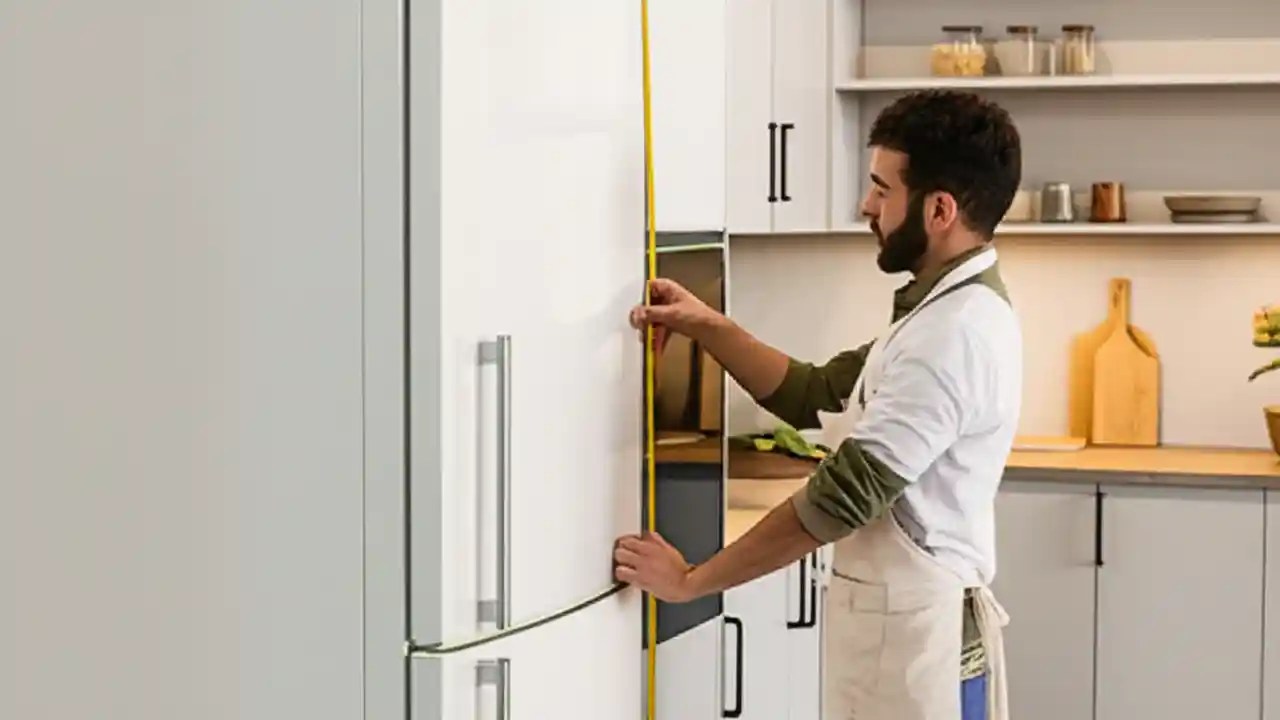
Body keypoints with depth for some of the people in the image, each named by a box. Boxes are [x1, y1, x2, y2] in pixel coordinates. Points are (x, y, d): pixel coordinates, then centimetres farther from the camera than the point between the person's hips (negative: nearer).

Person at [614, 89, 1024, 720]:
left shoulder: (955, 333, -22)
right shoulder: (946, 313, 12)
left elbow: (844, 494, -24)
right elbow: (816, 395, 17)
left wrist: (691, 580, -17)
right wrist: (707, 328, 4)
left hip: (915, 632, -10)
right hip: (895, 620, 10)